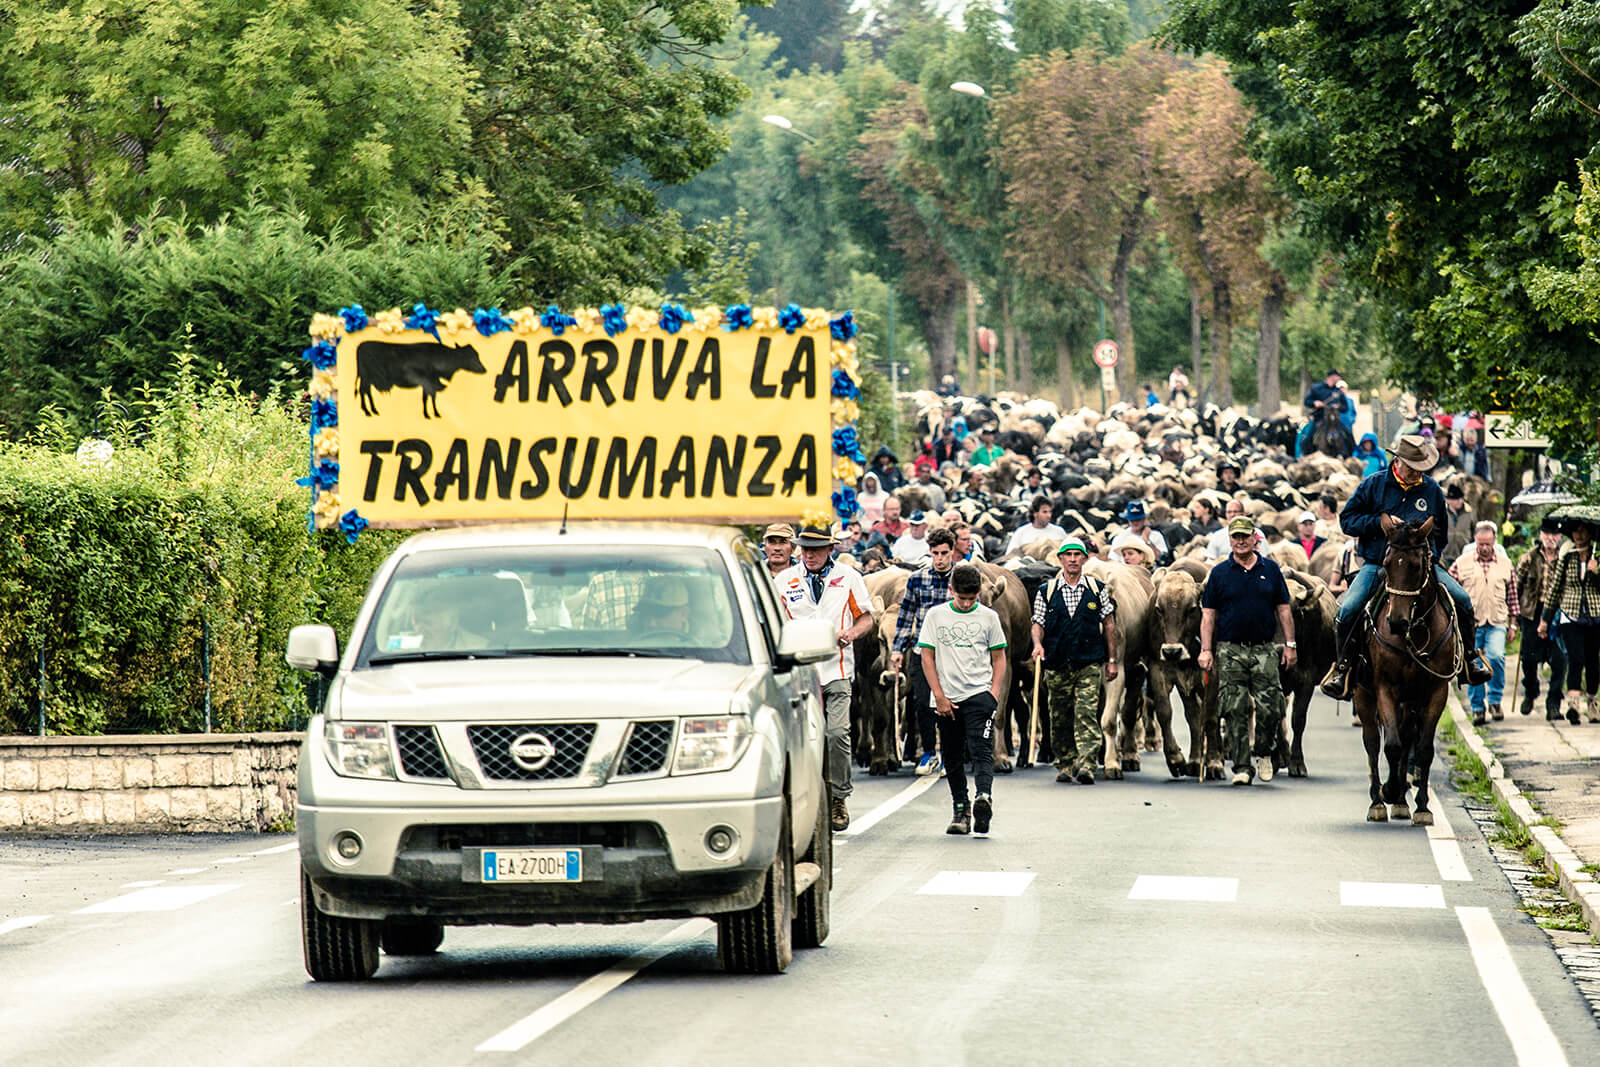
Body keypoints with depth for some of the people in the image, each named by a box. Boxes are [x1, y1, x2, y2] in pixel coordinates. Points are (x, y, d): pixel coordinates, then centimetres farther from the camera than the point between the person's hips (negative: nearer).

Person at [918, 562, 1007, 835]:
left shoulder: (988, 617, 6)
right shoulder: (936, 615, 5)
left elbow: (999, 658, 10)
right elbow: (927, 656, 4)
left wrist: (994, 692, -3)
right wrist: (939, 696, -4)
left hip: (980, 694, -2)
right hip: (947, 699, 2)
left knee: (981, 750, -18)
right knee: (952, 758, 6)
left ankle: (984, 798, -36)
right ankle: (960, 810, 16)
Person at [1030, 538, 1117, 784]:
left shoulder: (1098, 590, 6)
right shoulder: (1046, 592, 6)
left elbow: (1109, 625, 10)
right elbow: (1038, 624, 9)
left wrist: (1111, 660, 8)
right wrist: (1038, 644, -13)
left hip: (1089, 664, -2)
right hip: (1057, 664, 2)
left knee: (1087, 714, -13)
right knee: (1060, 718, 7)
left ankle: (1087, 766, -18)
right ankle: (1065, 765, 21)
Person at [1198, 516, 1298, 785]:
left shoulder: (1270, 570, 8)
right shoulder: (1219, 573, 5)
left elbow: (1283, 611, 10)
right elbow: (1208, 614, 5)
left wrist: (1290, 644, 4)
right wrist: (1206, 649, -3)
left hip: (1264, 650, 0)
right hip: (1230, 650, 0)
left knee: (1270, 708, -5)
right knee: (1236, 711, -3)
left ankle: (1265, 754, 18)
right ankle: (1241, 767, 3)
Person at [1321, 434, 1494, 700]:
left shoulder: (1432, 490, 9)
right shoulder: (1373, 486, 2)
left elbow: (1440, 534, 21)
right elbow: (1347, 519, 3)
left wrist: (1428, 557, 8)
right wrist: (1379, 521, -12)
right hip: (1377, 564, -2)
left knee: (1462, 600, -15)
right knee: (1348, 609, -23)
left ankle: (1469, 656, 7)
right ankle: (1342, 665, -3)